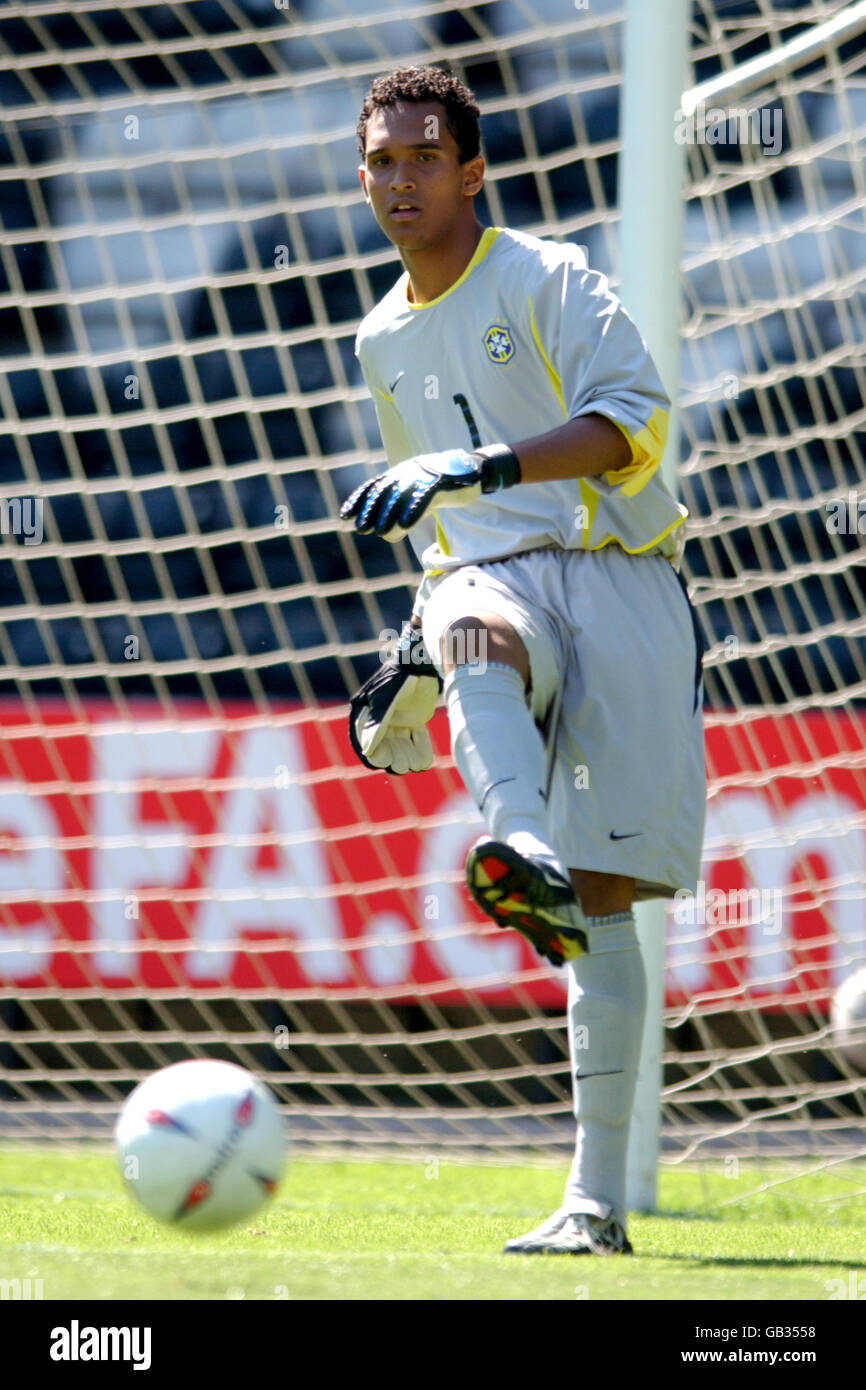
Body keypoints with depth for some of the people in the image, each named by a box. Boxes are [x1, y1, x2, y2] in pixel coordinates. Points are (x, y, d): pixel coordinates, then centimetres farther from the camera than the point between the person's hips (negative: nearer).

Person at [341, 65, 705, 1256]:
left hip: (617, 576, -3)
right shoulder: (385, 340, 22)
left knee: (605, 893, -13)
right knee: (474, 633, -38)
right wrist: (417, 655, 24)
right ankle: (519, 858, -66)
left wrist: (480, 469, -25)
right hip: (493, 577, 3)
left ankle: (598, 1196, -10)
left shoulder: (547, 278, 2)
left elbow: (635, 419, -13)